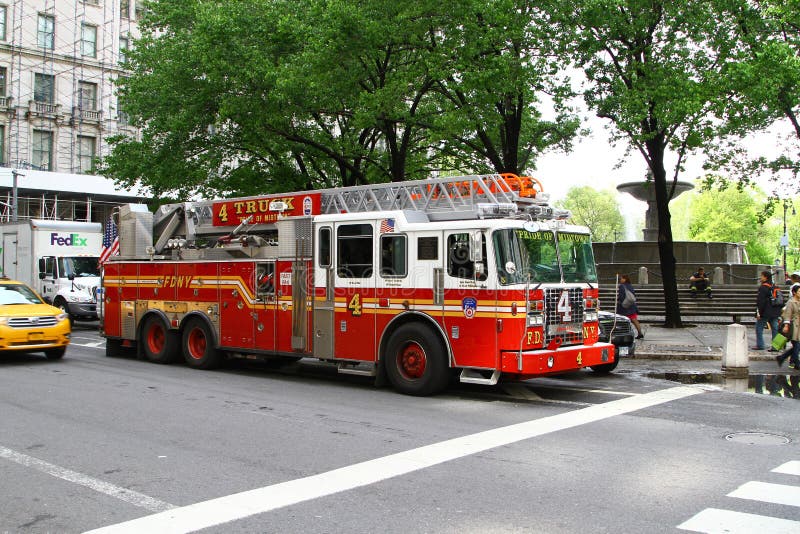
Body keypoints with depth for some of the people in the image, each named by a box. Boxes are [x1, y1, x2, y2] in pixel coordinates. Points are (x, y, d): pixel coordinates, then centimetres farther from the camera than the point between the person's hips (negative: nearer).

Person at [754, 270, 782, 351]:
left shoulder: (763, 288, -15)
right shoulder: (774, 287, 12)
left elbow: (761, 301, -19)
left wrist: (759, 312, -15)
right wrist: (778, 311, 22)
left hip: (765, 312, -8)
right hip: (775, 313, 8)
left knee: (759, 328, 3)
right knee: (775, 329, 8)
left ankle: (760, 345, 3)